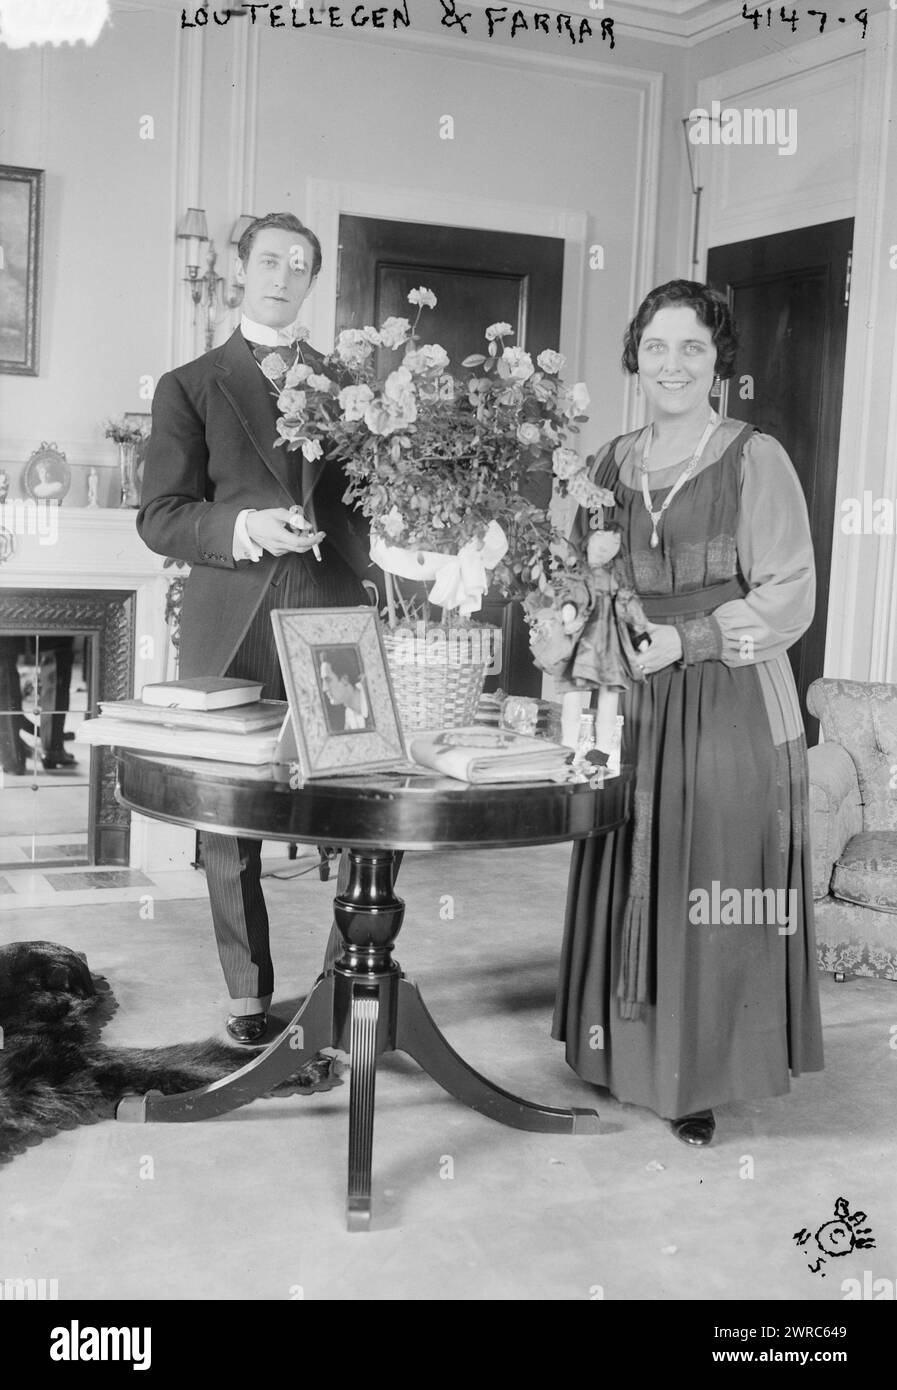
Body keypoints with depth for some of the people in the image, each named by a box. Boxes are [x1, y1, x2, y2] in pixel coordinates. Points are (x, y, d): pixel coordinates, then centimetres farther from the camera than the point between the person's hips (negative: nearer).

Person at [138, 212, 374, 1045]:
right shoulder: (189, 386, 9)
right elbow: (159, 516, 2)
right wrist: (239, 526, -17)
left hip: (332, 629, 1)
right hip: (231, 633, -1)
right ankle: (248, 994, 17)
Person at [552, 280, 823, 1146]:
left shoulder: (755, 460, -3)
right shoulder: (610, 464, 10)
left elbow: (789, 599, -6)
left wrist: (683, 639, -15)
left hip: (731, 707, -4)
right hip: (631, 705, 4)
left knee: (710, 890, 0)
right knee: (630, 887, 7)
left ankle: (701, 1076, 16)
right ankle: (628, 1053, 24)